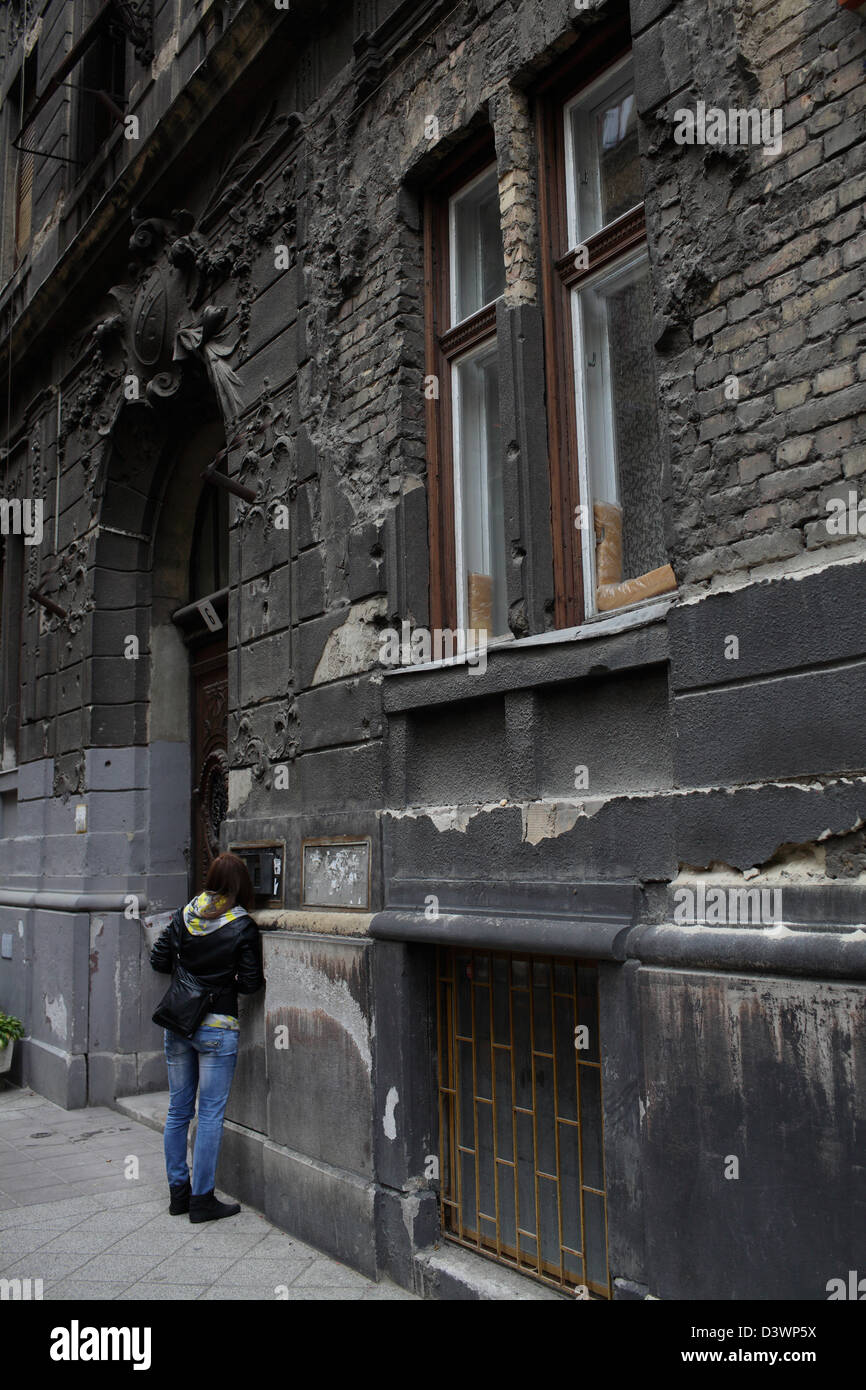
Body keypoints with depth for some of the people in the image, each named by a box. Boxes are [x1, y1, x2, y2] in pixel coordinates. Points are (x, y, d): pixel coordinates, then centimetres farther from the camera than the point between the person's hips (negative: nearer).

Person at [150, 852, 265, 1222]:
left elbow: (159, 961, 3)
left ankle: (178, 1191, 24)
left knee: (178, 1110, 15)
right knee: (210, 1115, 3)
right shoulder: (243, 927, -11)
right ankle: (202, 1199, 9)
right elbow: (251, 983, -10)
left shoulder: (185, 914, 1)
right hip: (217, 1028, -5)